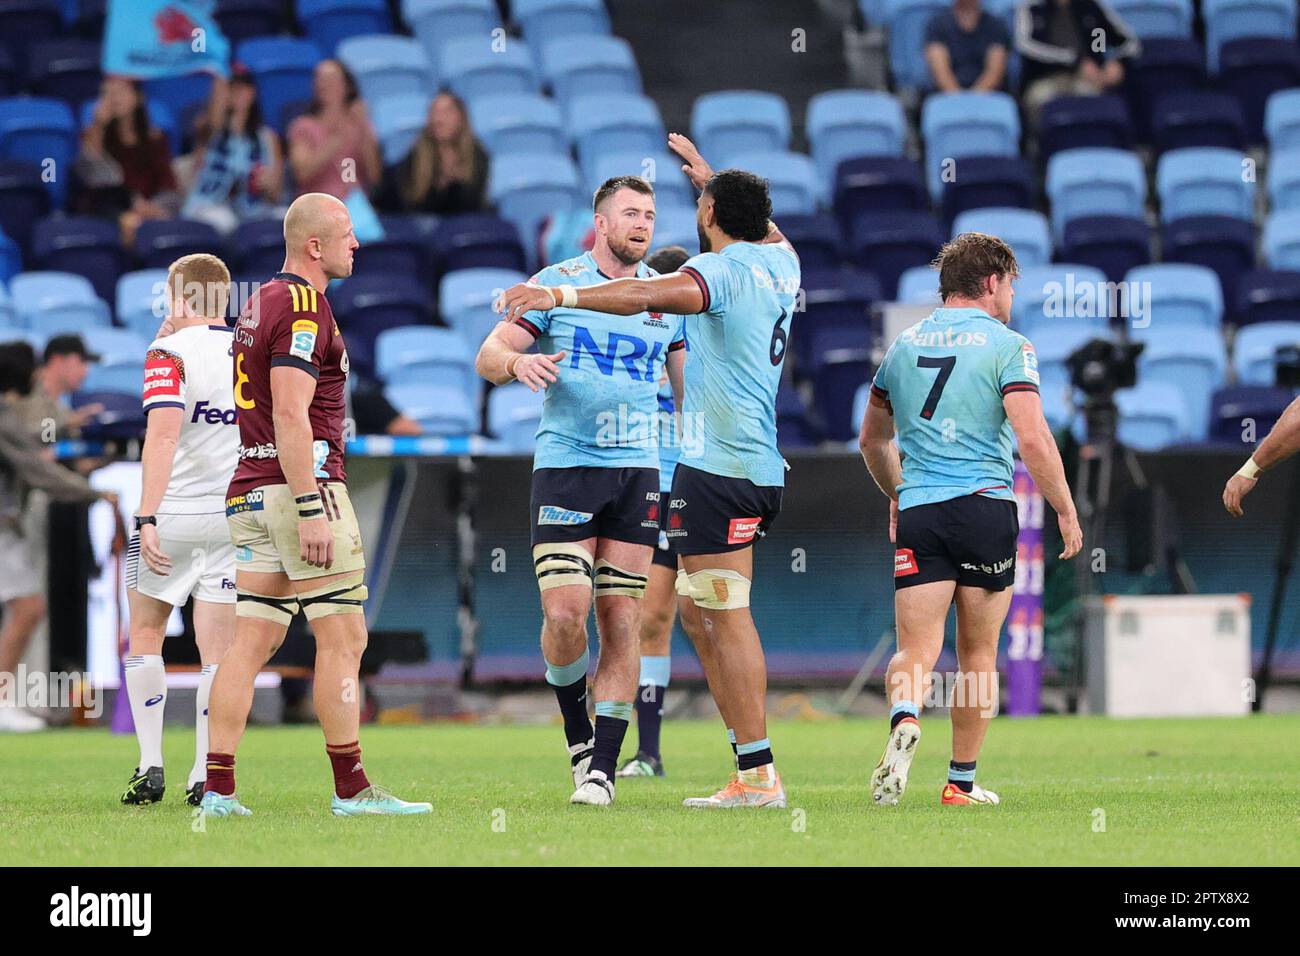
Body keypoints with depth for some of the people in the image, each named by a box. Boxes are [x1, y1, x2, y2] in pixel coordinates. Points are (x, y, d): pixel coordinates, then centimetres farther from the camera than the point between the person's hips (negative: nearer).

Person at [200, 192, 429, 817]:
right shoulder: (304, 306, -11)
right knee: (343, 638, -4)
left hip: (250, 494, 9)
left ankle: (218, 789, 1)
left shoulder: (261, 302, 19)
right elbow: (290, 415, -19)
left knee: (251, 642, 5)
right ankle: (351, 789, -4)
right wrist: (311, 510, -22)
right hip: (302, 483, -9)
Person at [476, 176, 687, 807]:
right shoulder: (557, 282, 2)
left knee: (621, 622, -3)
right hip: (563, 467, -3)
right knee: (565, 613, -14)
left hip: (637, 471, 3)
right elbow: (487, 356, 0)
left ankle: (603, 765, 1)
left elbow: (692, 388, 19)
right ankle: (576, 728, 12)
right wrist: (517, 362, -22)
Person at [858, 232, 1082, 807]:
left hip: (917, 512, 3)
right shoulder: (1006, 346, -3)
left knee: (916, 648, -3)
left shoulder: (904, 346, 13)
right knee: (978, 653, 9)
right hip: (986, 506, -3)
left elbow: (872, 441, 24)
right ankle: (962, 781, 14)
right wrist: (1066, 511, -4)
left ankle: (905, 717, -34)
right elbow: (1033, 441, -13)